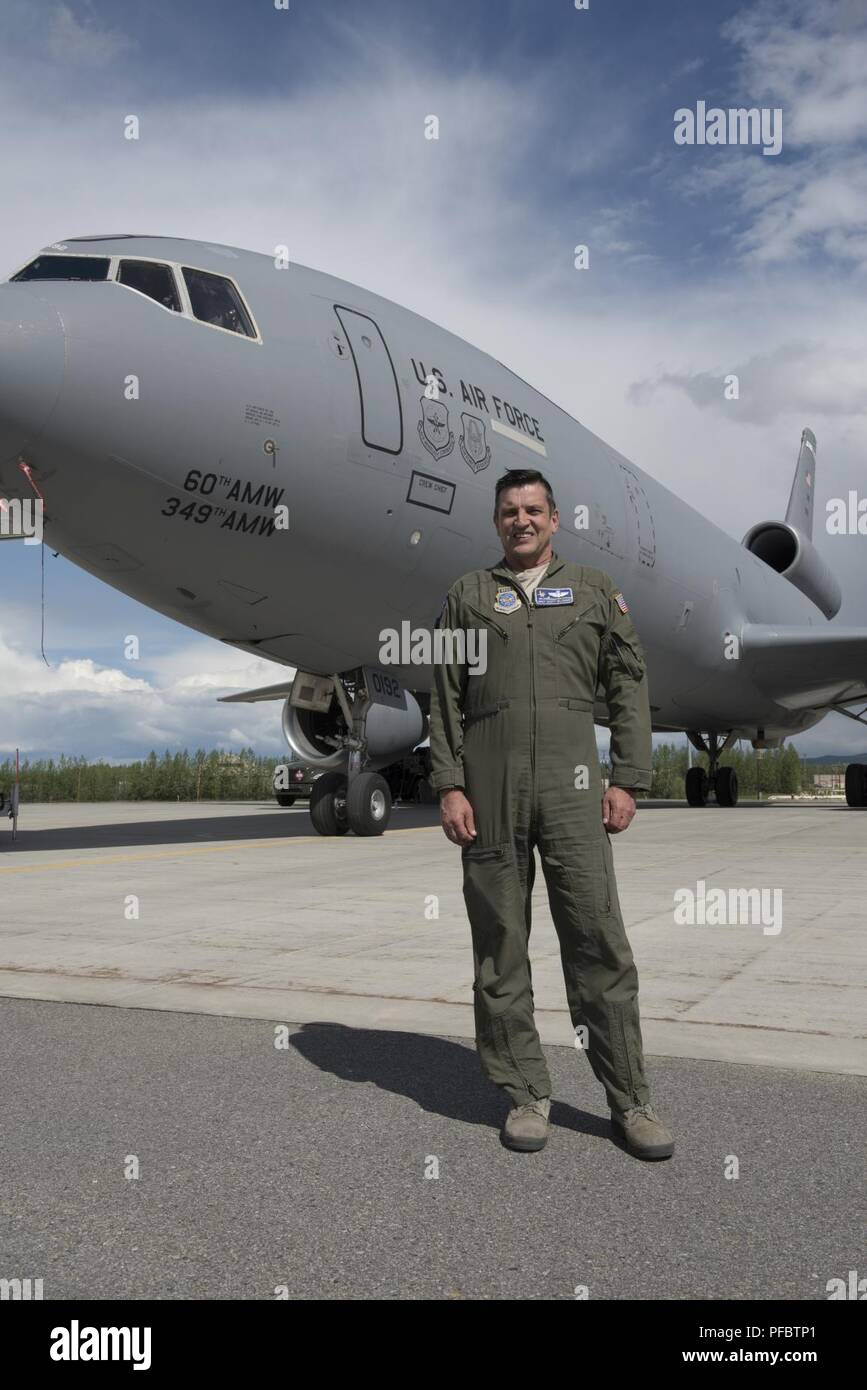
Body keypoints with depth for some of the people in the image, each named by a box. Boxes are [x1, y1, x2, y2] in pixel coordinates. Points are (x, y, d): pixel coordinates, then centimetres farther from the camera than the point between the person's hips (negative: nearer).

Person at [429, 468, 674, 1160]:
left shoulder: (595, 589, 14)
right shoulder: (468, 595, 14)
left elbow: (630, 688, 10)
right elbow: (446, 700, 9)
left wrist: (628, 781, 1)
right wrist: (449, 786, -1)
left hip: (571, 784, -1)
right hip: (489, 789, 1)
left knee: (598, 940, -3)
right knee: (500, 945, 4)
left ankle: (630, 1100, 9)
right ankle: (527, 1094, 16)